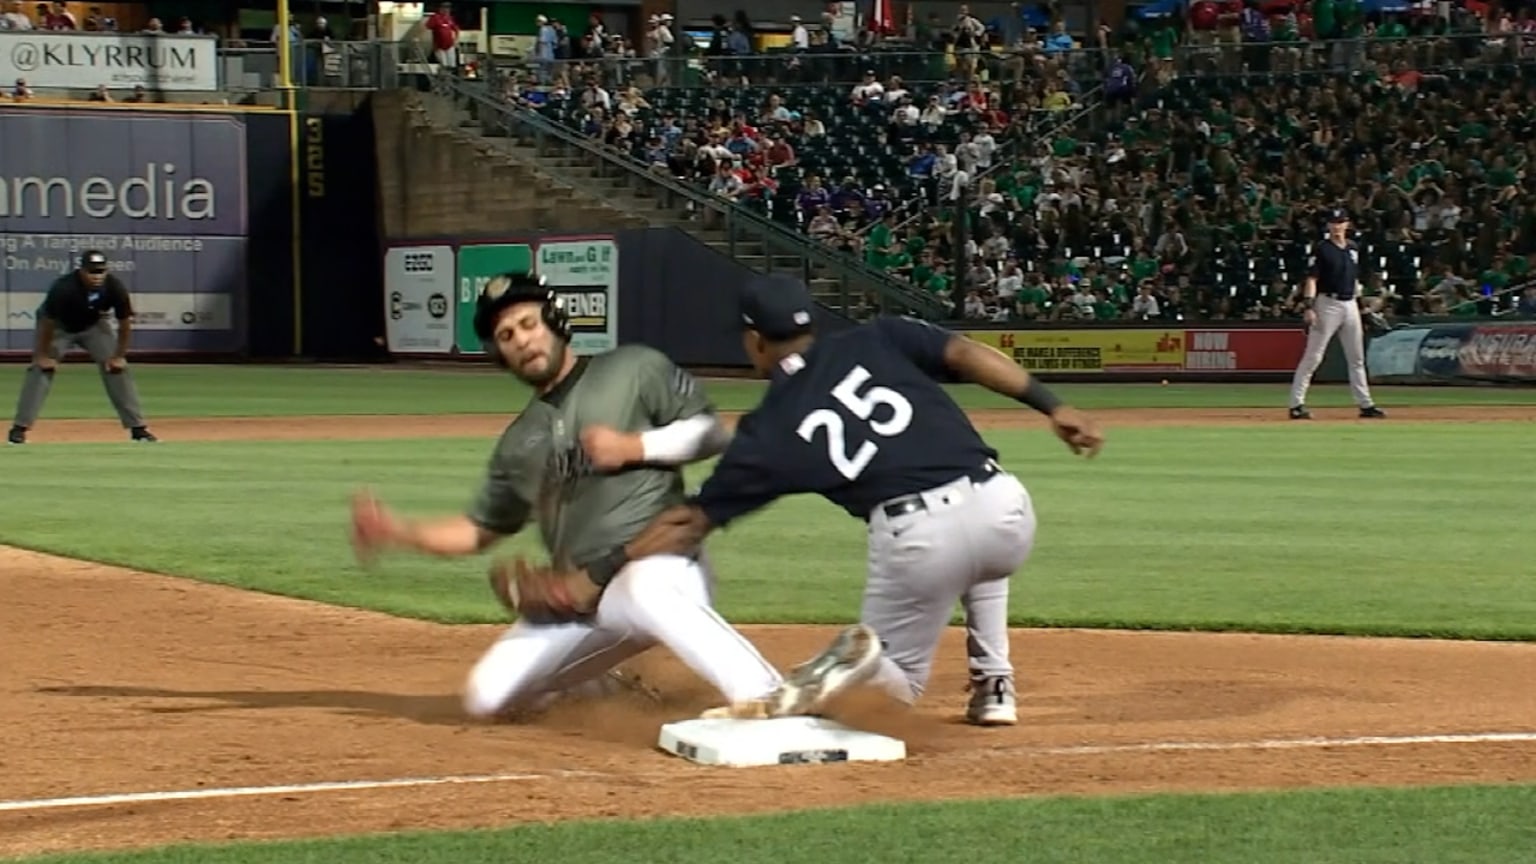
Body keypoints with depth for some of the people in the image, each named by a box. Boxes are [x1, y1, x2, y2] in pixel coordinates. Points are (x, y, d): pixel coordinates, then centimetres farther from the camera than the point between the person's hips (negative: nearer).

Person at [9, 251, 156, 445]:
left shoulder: (115, 288, -27)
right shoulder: (63, 288, -37)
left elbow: (125, 322, -13)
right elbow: (47, 321, -25)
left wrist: (119, 356, -11)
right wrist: (43, 355, -19)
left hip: (93, 326, 3)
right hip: (60, 327, -3)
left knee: (118, 369, -6)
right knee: (41, 368, -16)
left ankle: (137, 427, 0)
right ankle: (19, 427, -12)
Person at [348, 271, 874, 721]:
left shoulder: (634, 370, 4)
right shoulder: (518, 443, 19)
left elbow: (711, 433, 0)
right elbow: (480, 530, 24)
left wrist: (635, 447, -12)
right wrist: (399, 532, 11)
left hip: (658, 564, -7)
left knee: (647, 591, -43)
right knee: (487, 697, -2)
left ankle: (772, 700, -51)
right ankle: (597, 676, 24)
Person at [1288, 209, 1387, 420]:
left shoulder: (1353, 248, 13)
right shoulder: (1321, 248, -6)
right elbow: (1311, 279, -11)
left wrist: (1358, 307, 17)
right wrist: (1309, 307, -21)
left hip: (1350, 305, 6)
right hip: (1328, 303, -6)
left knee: (1357, 357, 11)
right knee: (1313, 356, -8)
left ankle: (1365, 404, 17)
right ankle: (1296, 404, -8)